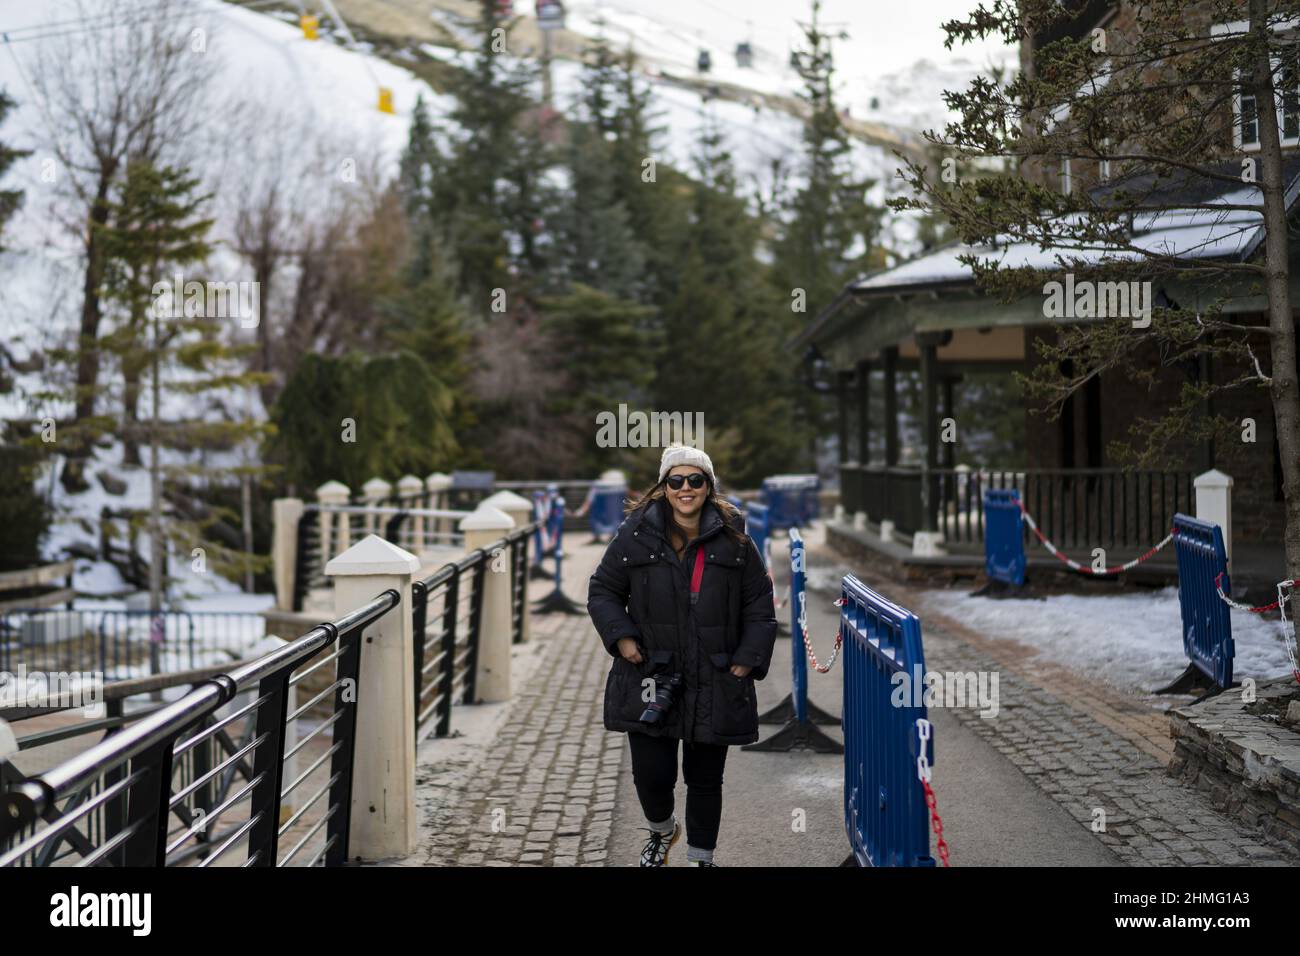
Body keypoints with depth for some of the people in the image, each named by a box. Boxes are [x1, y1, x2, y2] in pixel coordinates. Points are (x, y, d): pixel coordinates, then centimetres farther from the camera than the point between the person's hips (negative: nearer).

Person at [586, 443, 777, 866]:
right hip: (651, 680, 0)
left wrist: (748, 659, -2)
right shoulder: (635, 534, -2)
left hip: (715, 685, 1)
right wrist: (620, 636, -7)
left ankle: (701, 857, 30)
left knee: (705, 779, 10)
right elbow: (602, 590, 7)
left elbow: (760, 606, 6)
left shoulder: (734, 540, 0)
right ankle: (661, 829, 35)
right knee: (652, 774, 0)